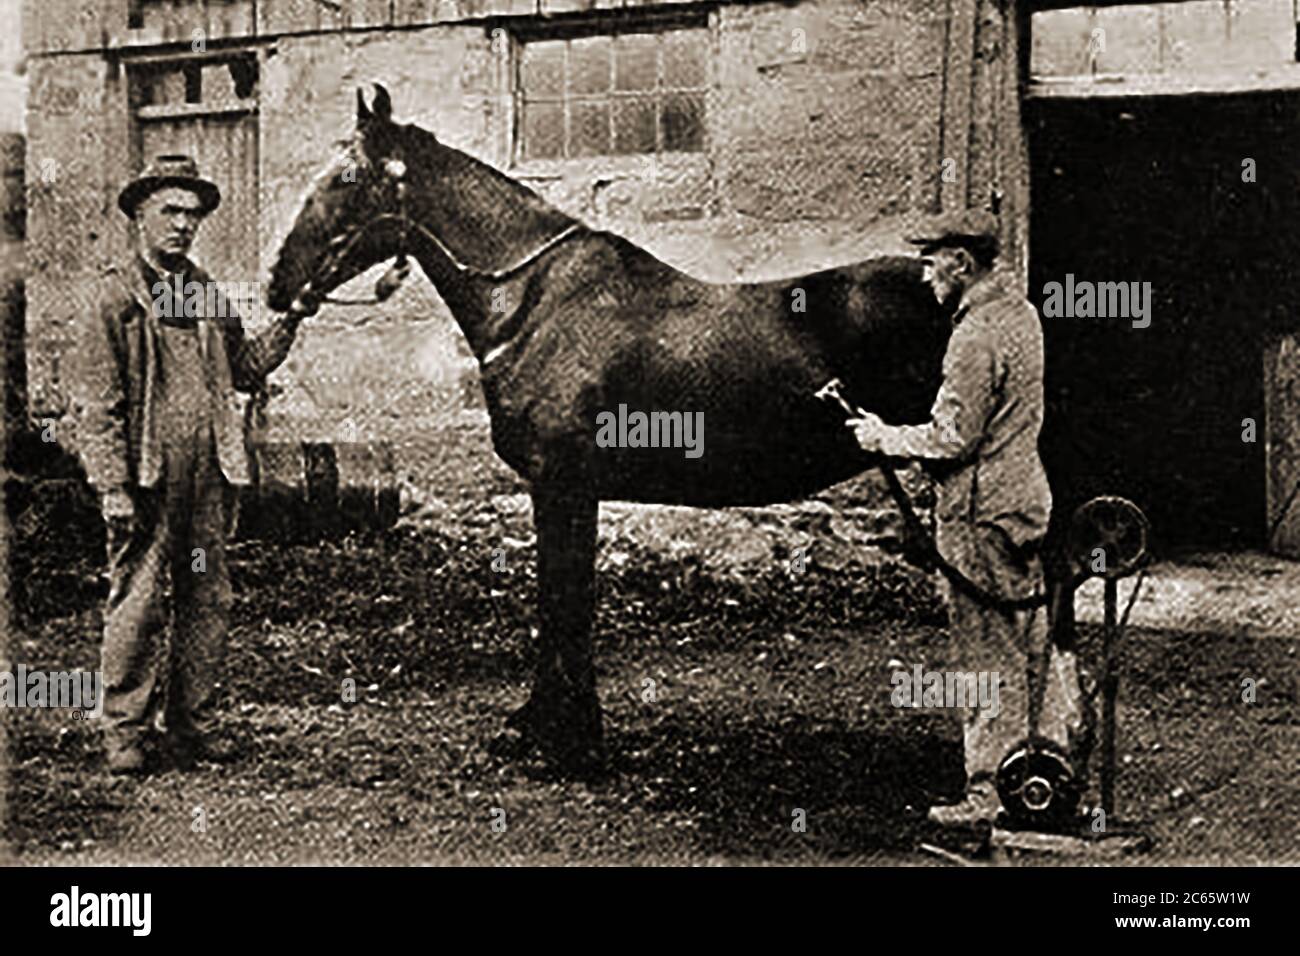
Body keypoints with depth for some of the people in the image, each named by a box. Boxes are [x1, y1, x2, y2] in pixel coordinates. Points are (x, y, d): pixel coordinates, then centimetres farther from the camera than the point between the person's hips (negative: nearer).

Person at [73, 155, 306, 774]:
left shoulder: (206, 295, 13)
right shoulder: (117, 297, -3)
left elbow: (246, 368, 22)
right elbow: (96, 403, -7)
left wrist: (289, 321, 7)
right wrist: (112, 484, -13)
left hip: (209, 478, 5)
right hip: (147, 478, -5)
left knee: (207, 602, 9)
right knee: (138, 606, 0)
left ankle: (189, 725, 19)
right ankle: (125, 732, 12)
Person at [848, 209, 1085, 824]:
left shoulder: (975, 336, -21)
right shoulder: (1020, 312, 9)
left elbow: (952, 439, -22)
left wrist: (884, 439, -7)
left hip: (982, 515, -10)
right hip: (1028, 496, 10)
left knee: (987, 656, -1)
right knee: (1037, 634, 19)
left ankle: (987, 792, 7)